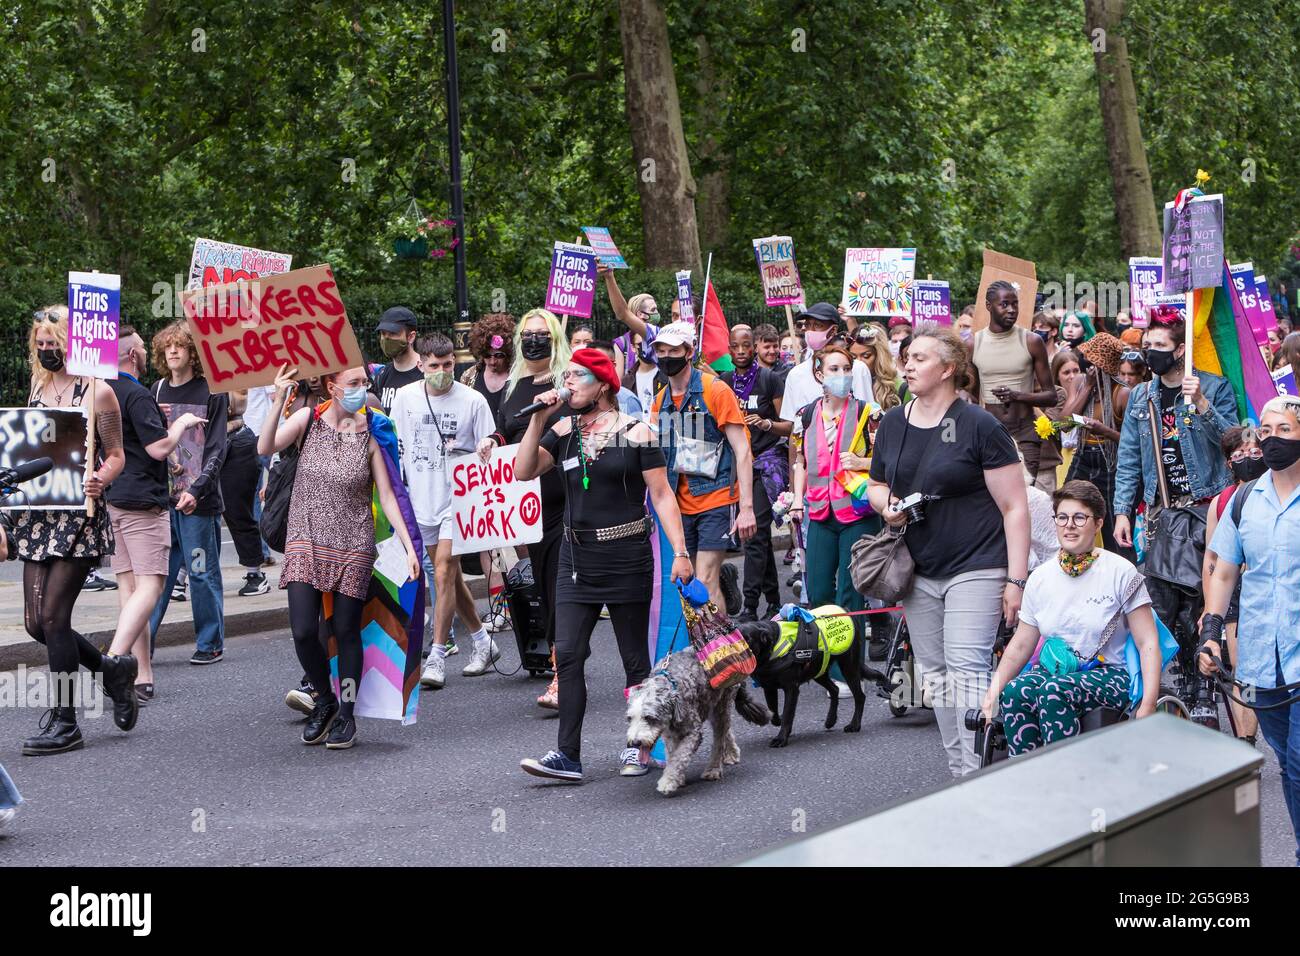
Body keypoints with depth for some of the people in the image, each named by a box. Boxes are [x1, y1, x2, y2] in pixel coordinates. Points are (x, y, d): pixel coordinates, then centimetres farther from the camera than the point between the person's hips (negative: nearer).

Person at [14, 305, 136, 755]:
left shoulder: (97, 392, -5)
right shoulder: (38, 386, 14)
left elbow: (116, 455, -4)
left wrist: (99, 480, -24)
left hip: (79, 516, -7)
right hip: (38, 515, 7)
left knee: (53, 615, -10)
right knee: (35, 622, 3)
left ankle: (64, 721, -1)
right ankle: (112, 668, 25)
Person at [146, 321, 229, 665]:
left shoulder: (212, 392, -4)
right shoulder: (158, 390, 12)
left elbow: (216, 448, -8)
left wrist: (196, 490, -17)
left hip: (199, 499, -4)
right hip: (161, 496, 5)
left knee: (202, 572, 2)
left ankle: (211, 643, 12)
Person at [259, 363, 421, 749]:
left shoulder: (369, 434, -2)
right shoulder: (309, 419, -2)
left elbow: (387, 496, -1)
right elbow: (265, 448, -16)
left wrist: (409, 547, -7)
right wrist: (279, 400, -27)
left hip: (353, 547, 0)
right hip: (306, 541, 0)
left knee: (346, 631, 3)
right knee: (304, 631, -8)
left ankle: (346, 715, 19)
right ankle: (325, 699, 18)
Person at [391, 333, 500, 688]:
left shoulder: (472, 401, -8)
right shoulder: (405, 397, 1)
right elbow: (396, 446, 11)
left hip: (458, 499, -5)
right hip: (421, 500, 5)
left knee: (444, 573, -13)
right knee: (451, 577, 13)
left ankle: (436, 658, -9)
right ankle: (483, 642, 30)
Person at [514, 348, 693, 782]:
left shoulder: (635, 433, -5)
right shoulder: (563, 430, 9)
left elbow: (662, 494, -6)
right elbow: (524, 471, 0)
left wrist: (680, 551, -12)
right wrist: (538, 419, -6)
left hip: (626, 555, -4)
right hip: (576, 556, 4)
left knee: (635, 656, 5)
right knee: (567, 654, -4)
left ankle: (637, 747, 17)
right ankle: (567, 755, -5)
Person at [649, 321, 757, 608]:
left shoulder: (715, 390, -8)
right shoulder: (661, 400, 10)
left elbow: (742, 451, -10)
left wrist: (746, 508, -16)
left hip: (716, 500, -6)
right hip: (681, 505, 6)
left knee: (705, 584, -13)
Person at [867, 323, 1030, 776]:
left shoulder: (979, 426, -9)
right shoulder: (892, 424, 9)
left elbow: (1014, 507, -9)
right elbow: (876, 485, 24)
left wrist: (1016, 579, -14)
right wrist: (886, 505, -2)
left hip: (975, 568, -6)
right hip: (918, 572, 7)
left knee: (967, 668, -14)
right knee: (933, 672, 9)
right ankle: (957, 769, 17)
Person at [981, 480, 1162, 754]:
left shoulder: (1121, 573, -2)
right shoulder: (1041, 577, 12)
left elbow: (1148, 644, -5)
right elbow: (1020, 645, 14)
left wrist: (1147, 708, -17)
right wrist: (992, 693, -3)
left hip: (1107, 674, -4)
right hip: (1051, 670, 4)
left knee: (1054, 691, -36)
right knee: (1012, 693, -29)